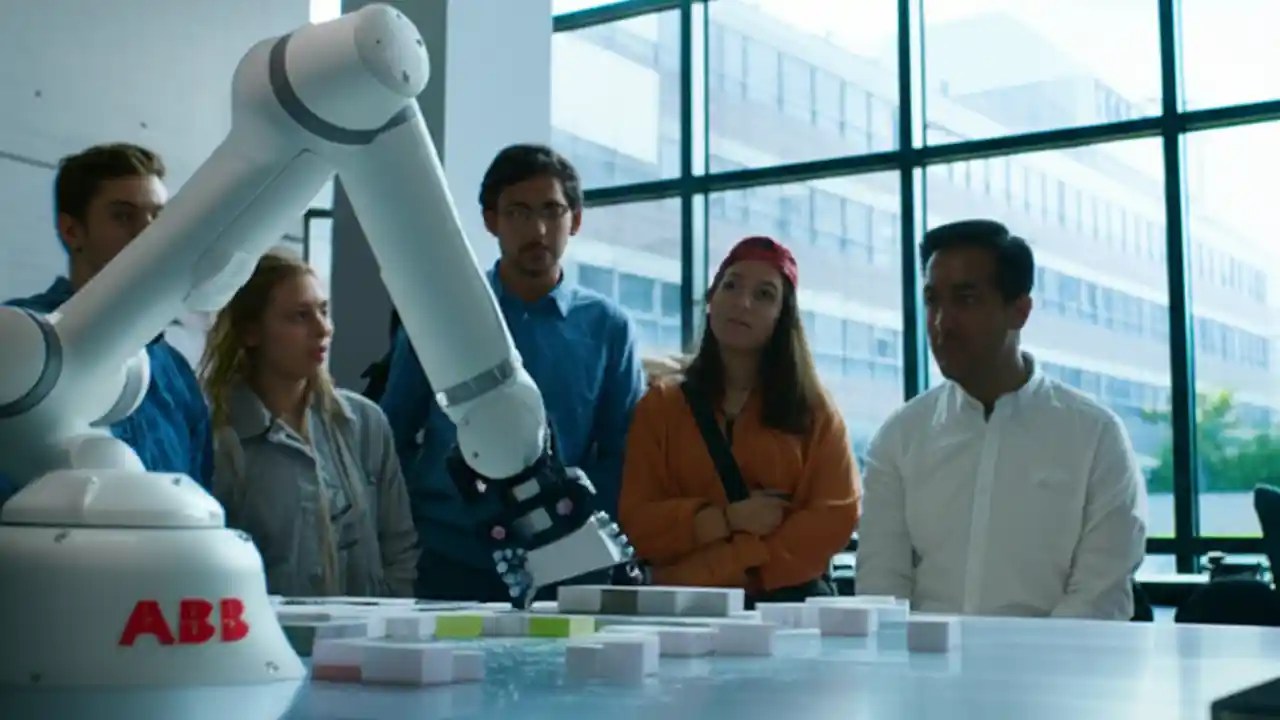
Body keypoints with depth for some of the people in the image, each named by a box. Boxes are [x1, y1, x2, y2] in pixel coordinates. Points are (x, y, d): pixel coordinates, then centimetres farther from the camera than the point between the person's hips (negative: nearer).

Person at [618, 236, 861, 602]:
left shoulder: (813, 408, 8)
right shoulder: (660, 405, 10)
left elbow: (836, 517, -3)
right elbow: (637, 523, 3)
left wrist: (715, 569, -10)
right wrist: (726, 519, -14)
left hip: (789, 604, 0)